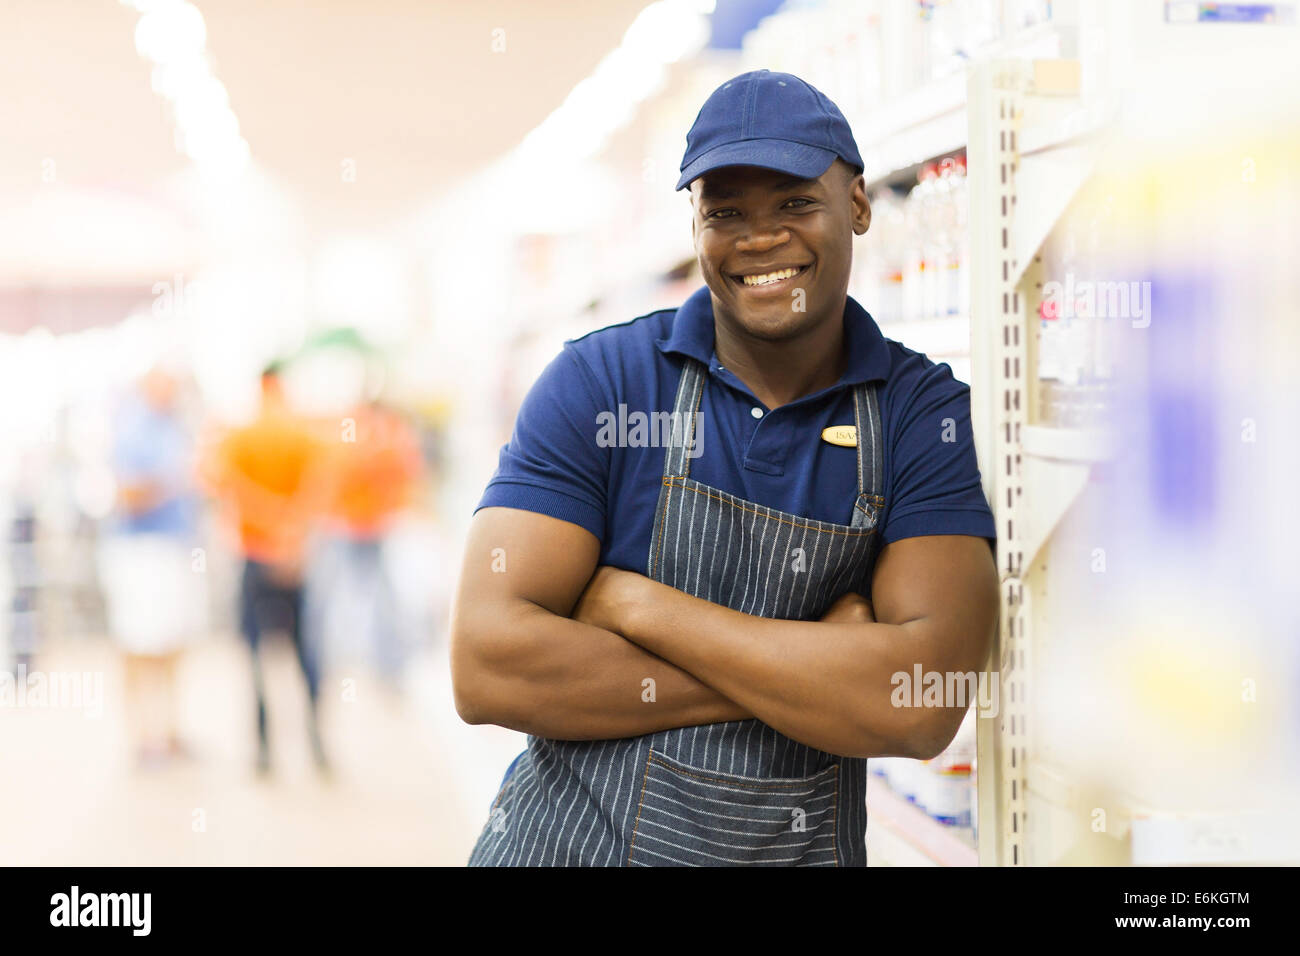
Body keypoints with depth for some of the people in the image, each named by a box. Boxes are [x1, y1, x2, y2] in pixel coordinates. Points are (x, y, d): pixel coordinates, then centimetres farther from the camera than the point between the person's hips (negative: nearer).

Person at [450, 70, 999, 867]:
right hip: (571, 841, -1)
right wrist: (809, 672, -19)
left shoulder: (930, 413, -7)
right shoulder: (597, 383, -8)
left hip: (804, 849, 1)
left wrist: (635, 603, -19)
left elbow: (924, 707, -19)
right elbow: (488, 667, -18)